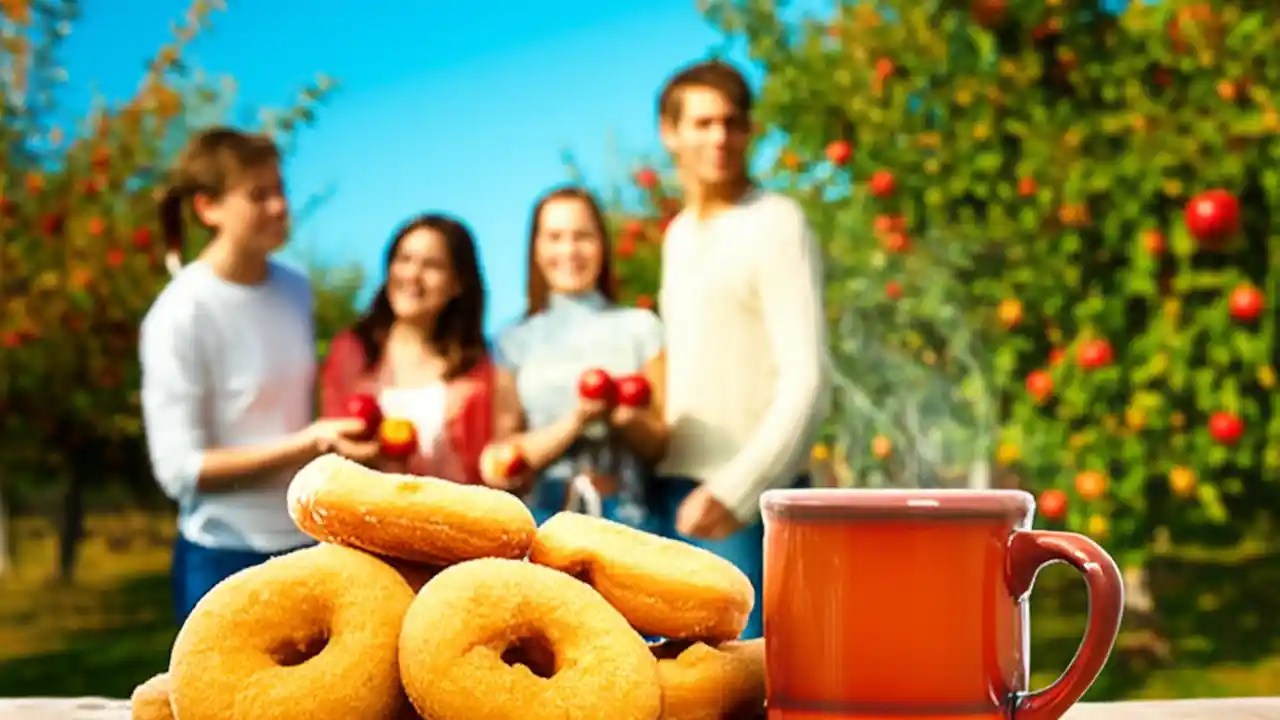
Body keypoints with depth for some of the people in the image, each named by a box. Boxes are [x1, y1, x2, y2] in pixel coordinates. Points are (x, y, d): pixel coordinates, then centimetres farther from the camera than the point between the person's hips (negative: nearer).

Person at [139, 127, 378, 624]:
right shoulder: (181, 314, -14)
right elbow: (180, 468, -16)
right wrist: (309, 443, -21)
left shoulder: (296, 290, 4)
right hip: (226, 560, -6)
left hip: (311, 546, 6)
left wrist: (342, 436, -1)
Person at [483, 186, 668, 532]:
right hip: (540, 514, 1)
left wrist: (628, 419, -12)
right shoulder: (516, 341, 11)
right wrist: (574, 422, -11)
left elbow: (661, 442, 9)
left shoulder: (638, 327, 9)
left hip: (623, 516, 0)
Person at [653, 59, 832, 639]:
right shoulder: (678, 234, 17)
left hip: (745, 503, -7)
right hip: (673, 491, 7)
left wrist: (737, 489, -21)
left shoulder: (776, 226, -7)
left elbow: (807, 380, -15)